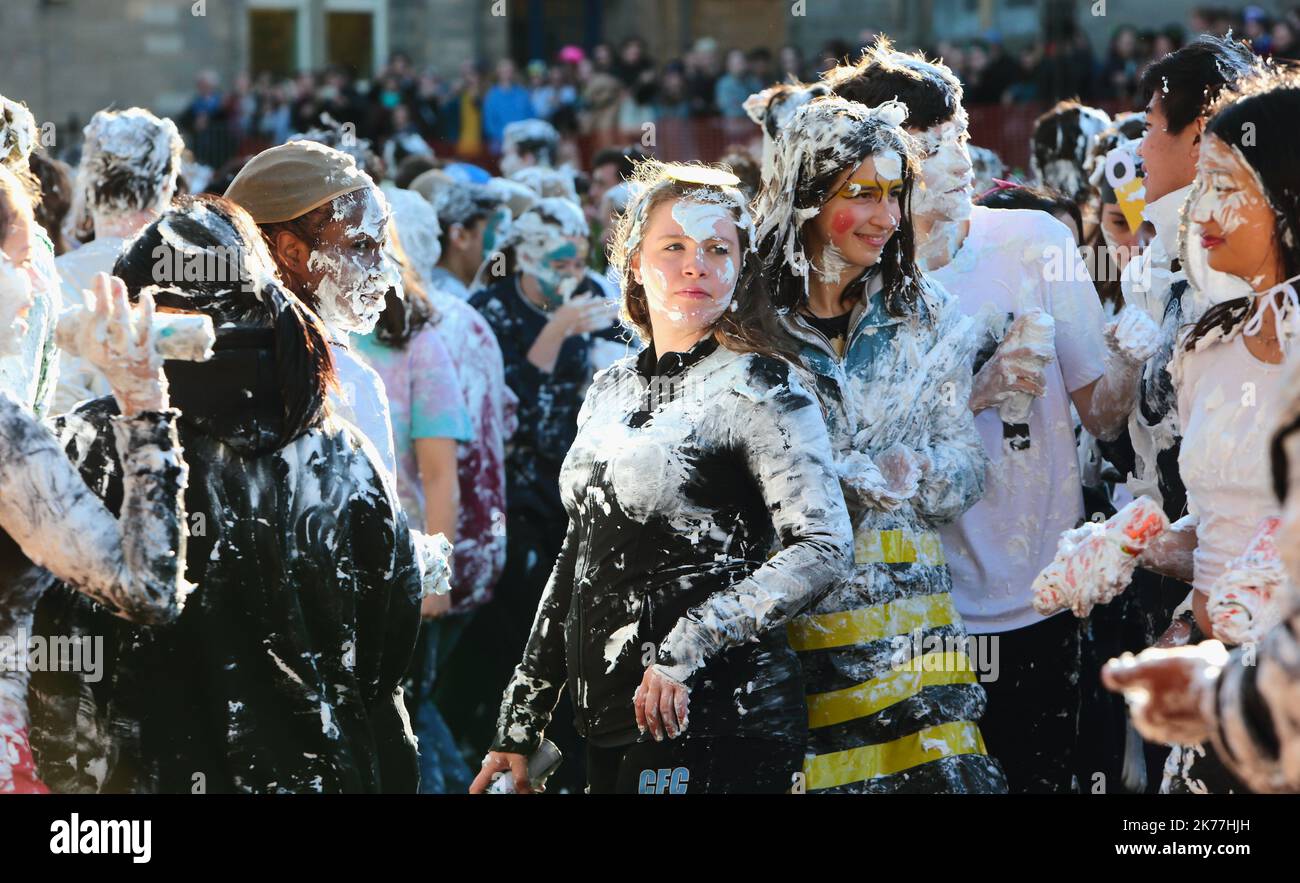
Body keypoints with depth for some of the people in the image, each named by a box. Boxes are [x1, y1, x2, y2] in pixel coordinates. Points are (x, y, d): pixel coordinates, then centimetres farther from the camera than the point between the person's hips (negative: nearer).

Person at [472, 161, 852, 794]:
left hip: (715, 724, -6)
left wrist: (687, 646, -22)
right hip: (607, 724, 6)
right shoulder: (610, 392, 13)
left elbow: (823, 548, -16)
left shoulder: (759, 388, -7)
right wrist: (518, 728, 16)